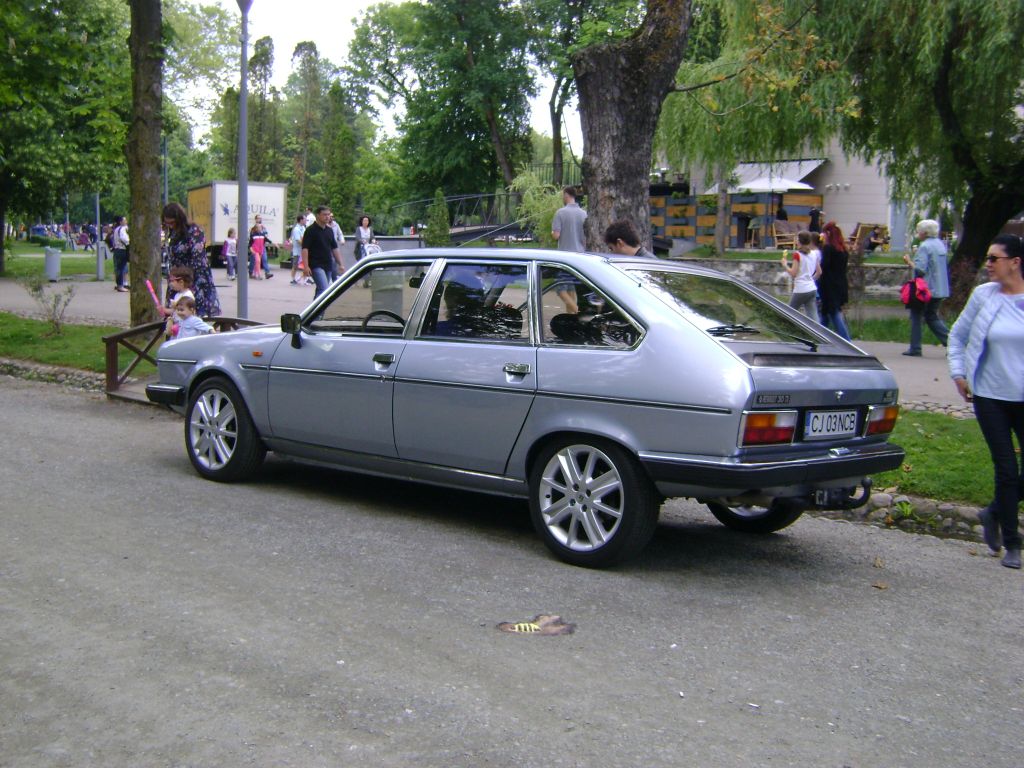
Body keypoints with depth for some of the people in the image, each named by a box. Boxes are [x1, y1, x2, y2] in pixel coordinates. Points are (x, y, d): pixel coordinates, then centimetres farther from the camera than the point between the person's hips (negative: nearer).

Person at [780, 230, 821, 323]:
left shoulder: (797, 254, -11)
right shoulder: (814, 253, 8)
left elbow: (793, 273, -14)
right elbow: (819, 272, 13)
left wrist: (785, 265, 0)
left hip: (800, 290, -6)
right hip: (812, 289, 6)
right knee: (813, 317, 3)